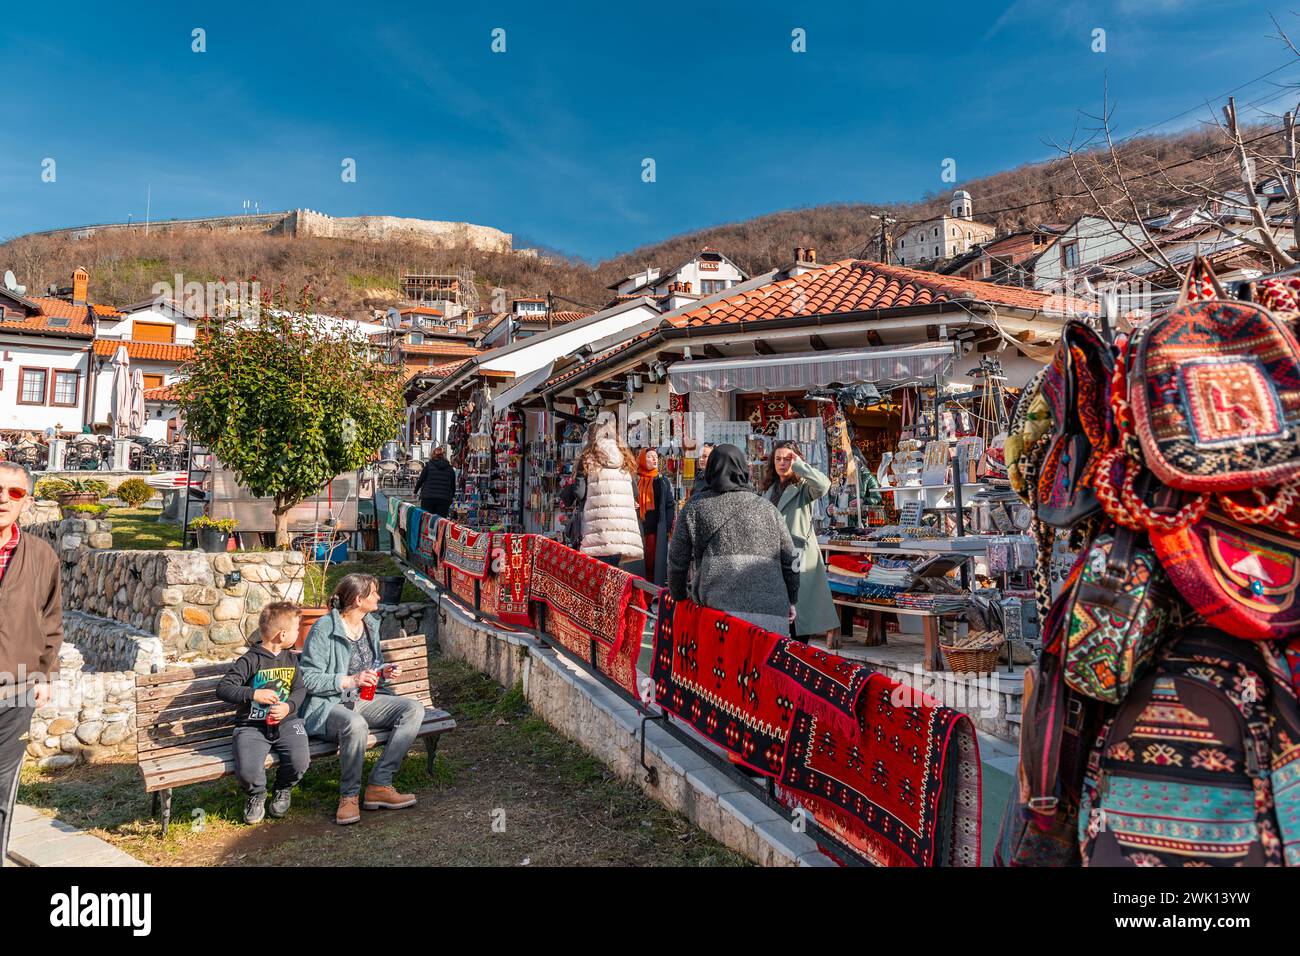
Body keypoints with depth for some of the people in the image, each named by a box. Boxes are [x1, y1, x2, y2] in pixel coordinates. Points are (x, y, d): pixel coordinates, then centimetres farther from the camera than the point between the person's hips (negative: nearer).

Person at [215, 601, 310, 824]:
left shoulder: (291, 658, 11)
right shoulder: (251, 660, -6)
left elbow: (300, 689, 10)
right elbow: (223, 688, -11)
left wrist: (289, 706, -10)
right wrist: (254, 694, -23)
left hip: (286, 722, 3)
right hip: (251, 726, -3)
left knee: (300, 761, -22)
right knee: (247, 771, -26)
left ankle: (283, 789, 16)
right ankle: (256, 794, 14)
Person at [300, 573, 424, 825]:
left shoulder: (371, 624, 11)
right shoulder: (324, 629, -13)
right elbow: (308, 679, -15)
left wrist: (384, 671, 4)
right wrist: (349, 681, -24)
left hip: (365, 700, 8)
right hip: (329, 706, -7)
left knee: (414, 709, -15)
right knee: (356, 724, -40)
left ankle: (379, 786, -19)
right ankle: (349, 795, -16)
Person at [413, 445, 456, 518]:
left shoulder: (428, 465, 4)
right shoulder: (450, 469, 11)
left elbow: (420, 480, 4)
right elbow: (453, 486, 14)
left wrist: (416, 492, 20)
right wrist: (451, 496, 29)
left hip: (428, 498, -1)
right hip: (444, 500, 1)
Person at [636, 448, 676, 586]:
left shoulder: (663, 481, 8)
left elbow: (670, 505, 5)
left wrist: (669, 528, -4)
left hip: (656, 529, -1)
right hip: (637, 527, 1)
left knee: (653, 560, -2)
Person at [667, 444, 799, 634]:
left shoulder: (695, 506, 13)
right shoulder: (766, 508, 18)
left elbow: (677, 560, 17)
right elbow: (789, 560, 19)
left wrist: (678, 596, 33)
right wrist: (790, 602, 31)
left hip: (720, 606, -2)